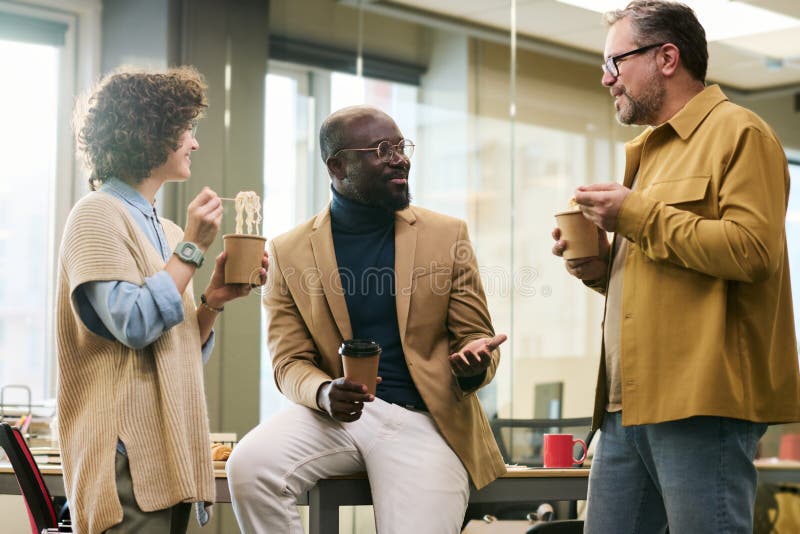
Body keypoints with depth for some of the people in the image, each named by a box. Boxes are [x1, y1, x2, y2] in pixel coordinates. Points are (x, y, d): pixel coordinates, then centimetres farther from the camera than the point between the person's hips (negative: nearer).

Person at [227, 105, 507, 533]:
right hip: (336, 412, 1)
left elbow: (475, 338, 9)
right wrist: (325, 394, -19)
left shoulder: (447, 236, 6)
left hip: (422, 418, -1)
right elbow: (290, 362, 5)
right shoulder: (289, 251, 5)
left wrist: (474, 364, -17)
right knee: (249, 466, -26)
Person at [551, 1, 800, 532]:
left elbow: (752, 250, -17)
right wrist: (601, 266, 10)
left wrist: (637, 214, -11)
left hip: (700, 402, -9)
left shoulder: (738, 133, -2)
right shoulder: (650, 150, 25)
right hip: (627, 405, 9)